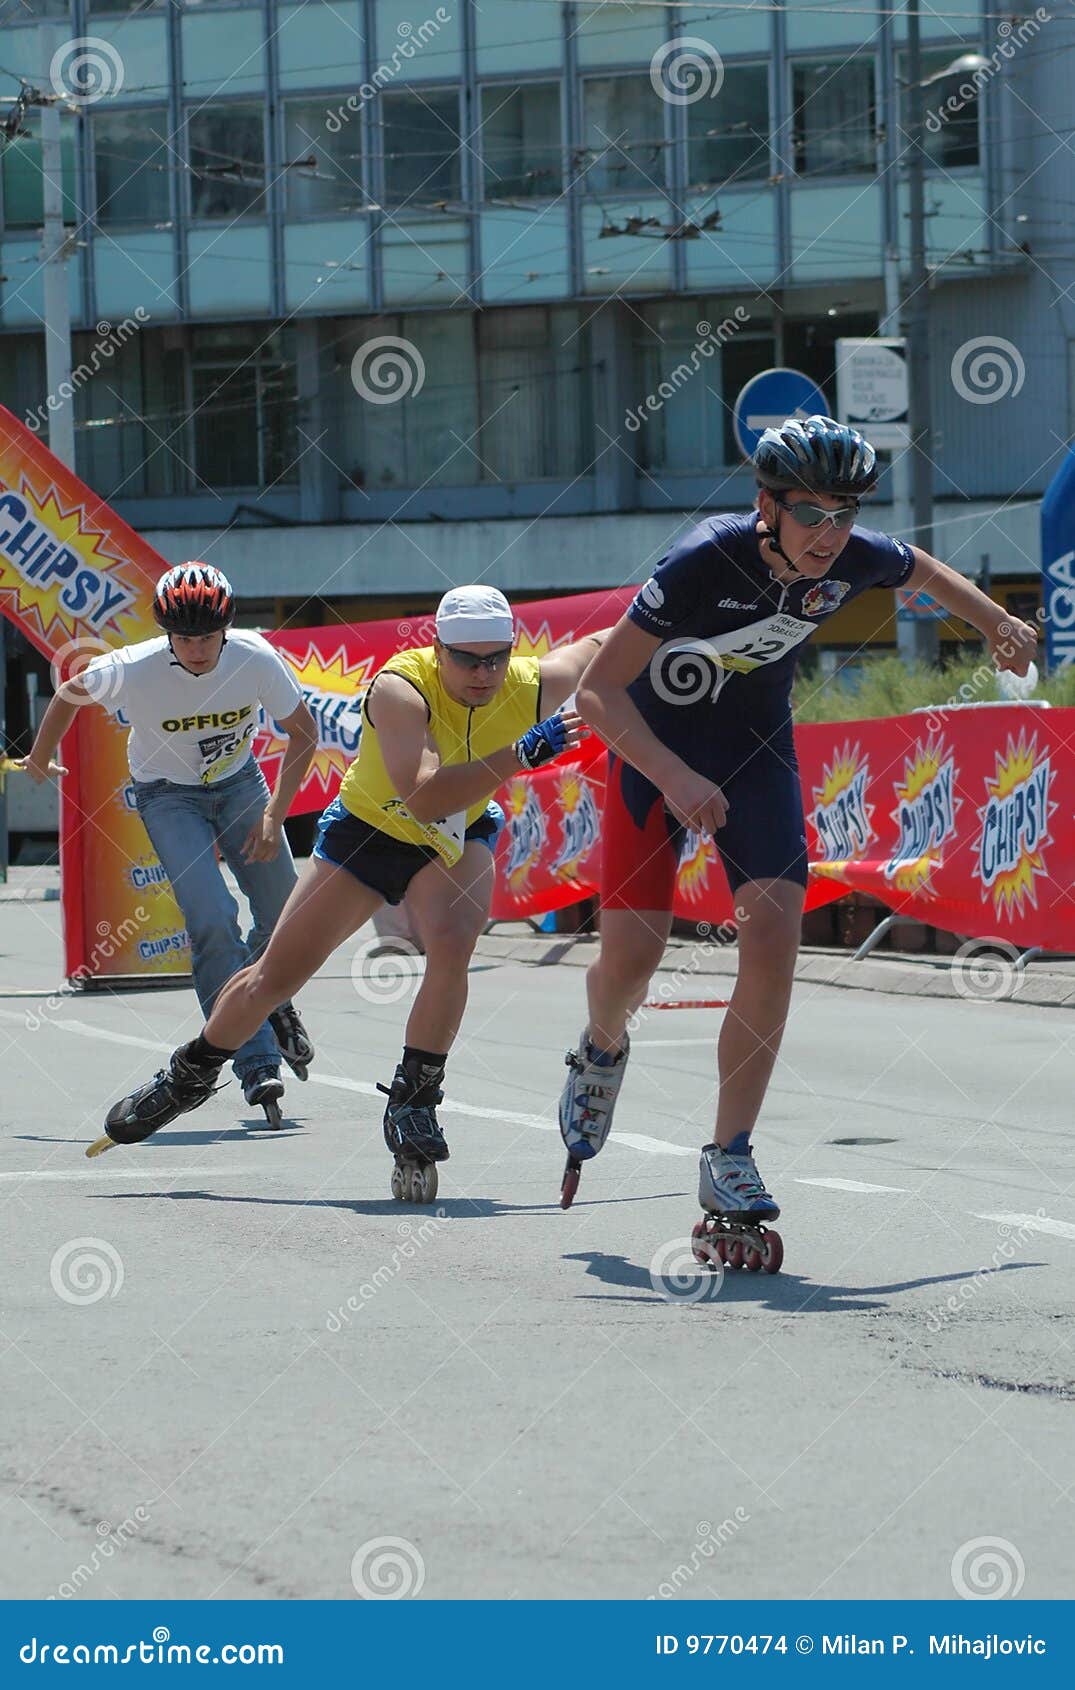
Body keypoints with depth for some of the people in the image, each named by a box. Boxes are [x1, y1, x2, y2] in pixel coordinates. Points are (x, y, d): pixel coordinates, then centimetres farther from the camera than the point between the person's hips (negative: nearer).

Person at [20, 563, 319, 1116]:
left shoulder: (256, 659, -25)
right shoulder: (133, 670, -30)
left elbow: (302, 730, -9)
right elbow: (71, 693, -7)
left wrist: (274, 815, -16)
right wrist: (40, 757, 11)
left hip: (238, 781, 3)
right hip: (167, 795, -3)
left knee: (285, 916, 3)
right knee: (213, 919, -21)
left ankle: (271, 1000, 38)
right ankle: (256, 1062, -18)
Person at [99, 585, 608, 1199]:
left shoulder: (533, 686, -24)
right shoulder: (400, 688, -35)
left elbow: (593, 648, 0)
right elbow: (425, 796, -49)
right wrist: (522, 754, -55)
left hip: (458, 841, 2)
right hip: (368, 829, -1)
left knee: (452, 942, -30)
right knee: (275, 975, 7)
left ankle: (413, 1102, -14)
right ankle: (188, 1077, 33)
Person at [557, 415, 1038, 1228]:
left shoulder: (855, 559, -18)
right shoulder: (707, 560, -33)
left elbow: (925, 570, 10)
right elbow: (598, 692, -33)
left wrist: (1000, 624, 10)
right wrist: (676, 779, -44)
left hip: (757, 745, 3)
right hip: (655, 741, -3)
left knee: (774, 940, -14)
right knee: (632, 953, -7)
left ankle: (729, 1157, -5)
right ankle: (604, 1049, 31)